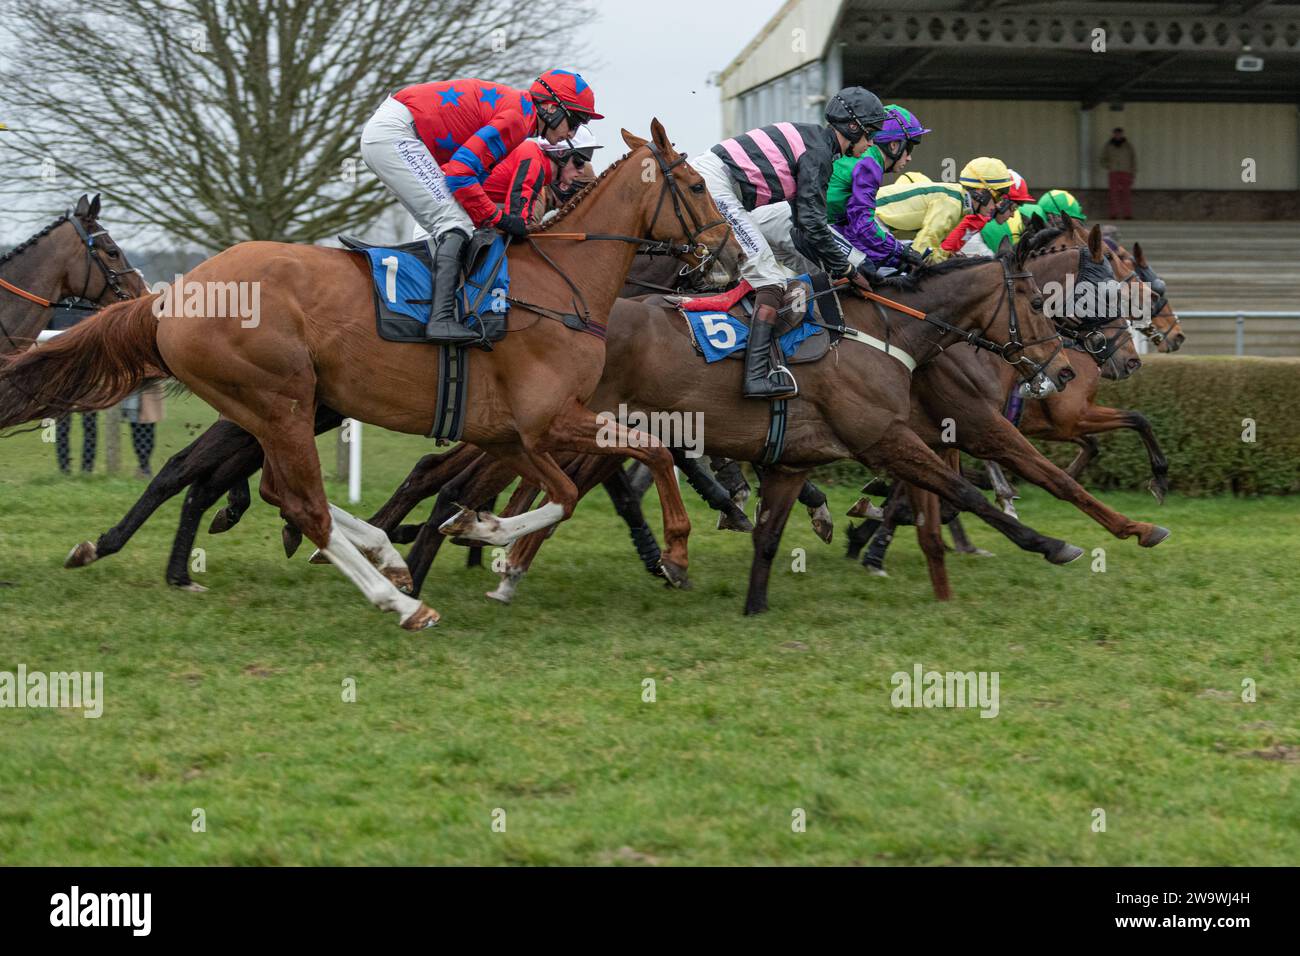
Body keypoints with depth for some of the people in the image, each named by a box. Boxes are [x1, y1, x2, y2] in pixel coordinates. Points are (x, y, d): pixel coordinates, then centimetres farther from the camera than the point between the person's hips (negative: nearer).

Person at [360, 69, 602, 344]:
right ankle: (441, 318, -27)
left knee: (444, 229, 12)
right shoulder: (520, 116, -14)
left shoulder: (512, 104, 18)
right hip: (393, 134, -11)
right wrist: (499, 218, -11)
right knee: (455, 223, -16)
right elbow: (460, 173, -20)